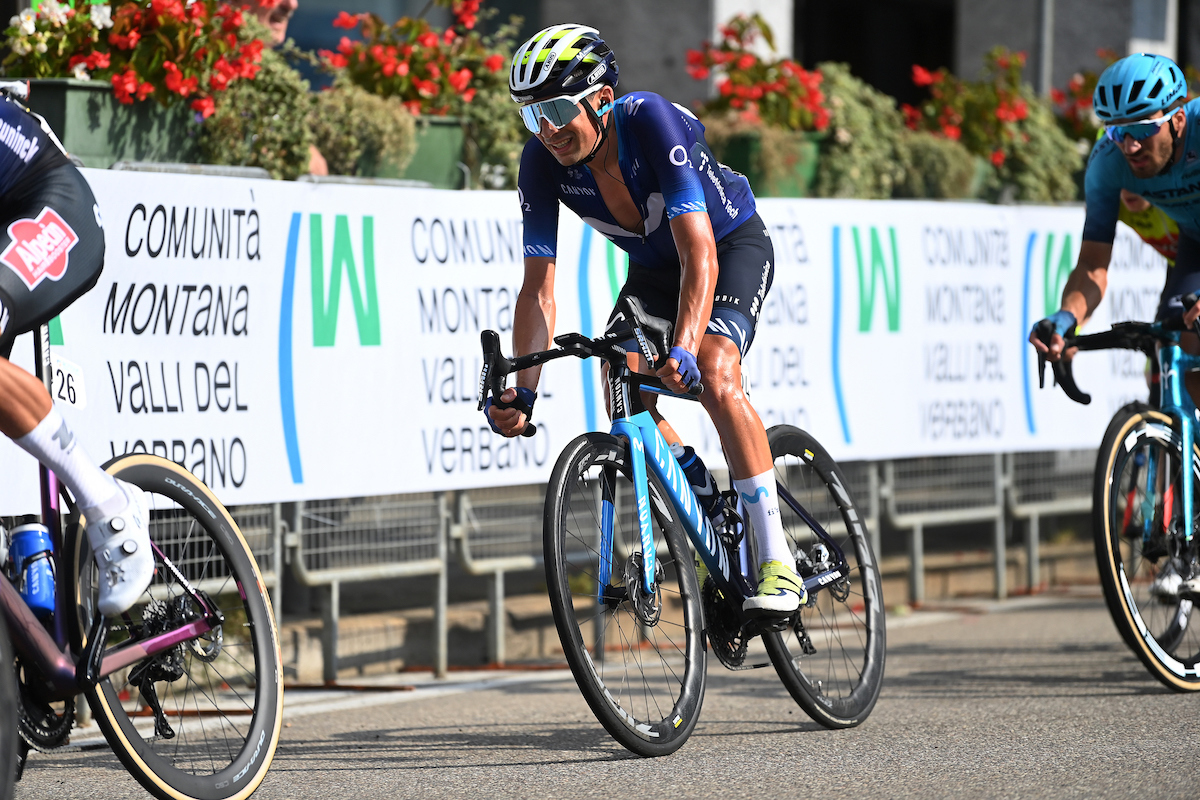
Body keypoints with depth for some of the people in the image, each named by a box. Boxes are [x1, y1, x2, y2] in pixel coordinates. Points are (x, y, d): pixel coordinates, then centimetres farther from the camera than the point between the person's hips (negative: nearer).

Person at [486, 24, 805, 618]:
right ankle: (704, 508, 8)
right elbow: (538, 289, -20)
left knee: (715, 376, -27)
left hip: (733, 245, -6)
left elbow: (699, 254, -43)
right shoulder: (543, 161, -22)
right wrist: (522, 392, -30)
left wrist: (684, 349, -56)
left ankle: (777, 563, -24)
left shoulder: (651, 121, -36)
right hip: (651, 267, 6)